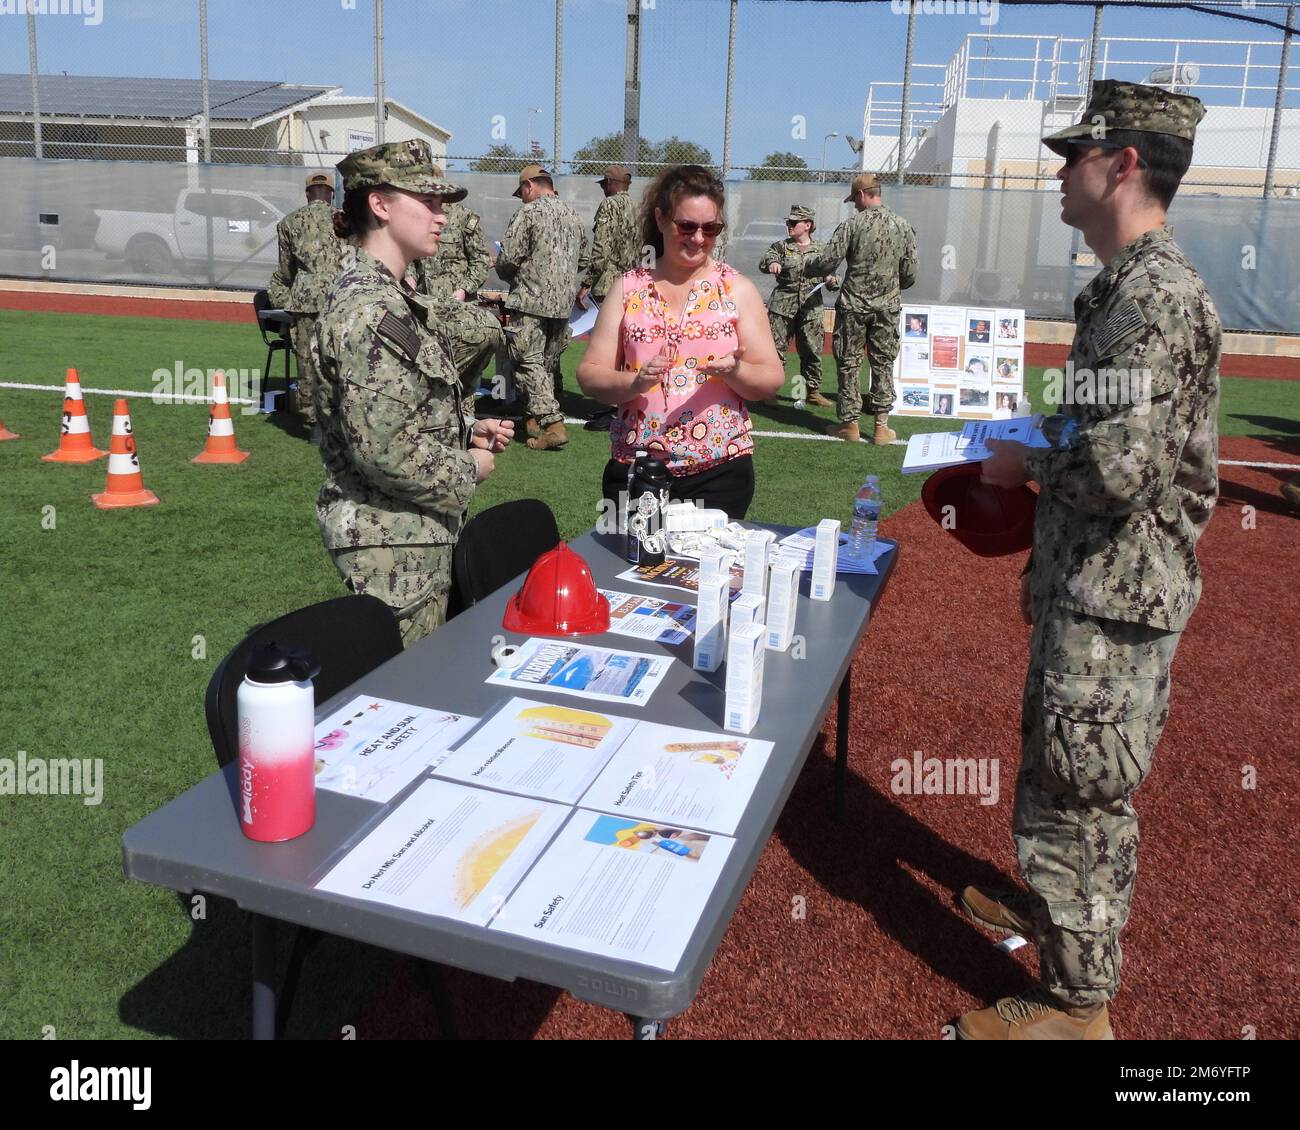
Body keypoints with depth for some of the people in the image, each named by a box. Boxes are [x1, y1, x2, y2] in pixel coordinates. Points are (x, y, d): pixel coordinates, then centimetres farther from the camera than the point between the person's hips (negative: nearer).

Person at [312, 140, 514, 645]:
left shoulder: (394, 298, 11)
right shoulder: (367, 311, -21)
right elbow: (384, 448, -27)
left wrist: (468, 428, 6)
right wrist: (468, 470, -13)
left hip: (421, 536, 10)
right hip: (394, 546, -10)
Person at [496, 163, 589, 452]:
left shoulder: (528, 213, -9)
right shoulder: (573, 215, 13)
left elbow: (507, 258, -12)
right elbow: (582, 261, 18)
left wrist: (512, 276, 8)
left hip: (531, 301, -7)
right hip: (564, 302, 7)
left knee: (529, 362, -6)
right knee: (550, 362, 15)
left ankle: (552, 424, -17)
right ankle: (538, 418, 24)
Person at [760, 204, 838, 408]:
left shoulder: (819, 250, 9)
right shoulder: (782, 246, 5)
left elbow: (828, 274, 14)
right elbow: (764, 260, -9)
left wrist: (832, 280, -9)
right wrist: (771, 263, -32)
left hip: (811, 308, 1)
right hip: (782, 306, -1)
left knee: (812, 351, 6)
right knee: (776, 348, -3)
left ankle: (812, 391, 18)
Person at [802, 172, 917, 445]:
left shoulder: (852, 225, -8)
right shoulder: (904, 227, 3)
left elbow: (827, 263, -9)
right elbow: (910, 275, 5)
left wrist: (807, 266, 12)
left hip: (853, 305, -3)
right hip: (887, 308, 3)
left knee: (849, 363, 7)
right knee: (883, 363, 9)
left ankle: (849, 423, 10)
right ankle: (881, 425, 8)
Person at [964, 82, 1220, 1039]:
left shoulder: (1156, 296, -21)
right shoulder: (1132, 287, 12)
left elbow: (1118, 468, -29)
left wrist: (1025, 463, -10)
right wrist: (1049, 566, 21)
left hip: (1116, 600, -10)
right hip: (1097, 586, 10)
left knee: (1078, 791, 2)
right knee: (1065, 776, 24)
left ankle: (1078, 1003, 18)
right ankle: (1059, 908, 45)